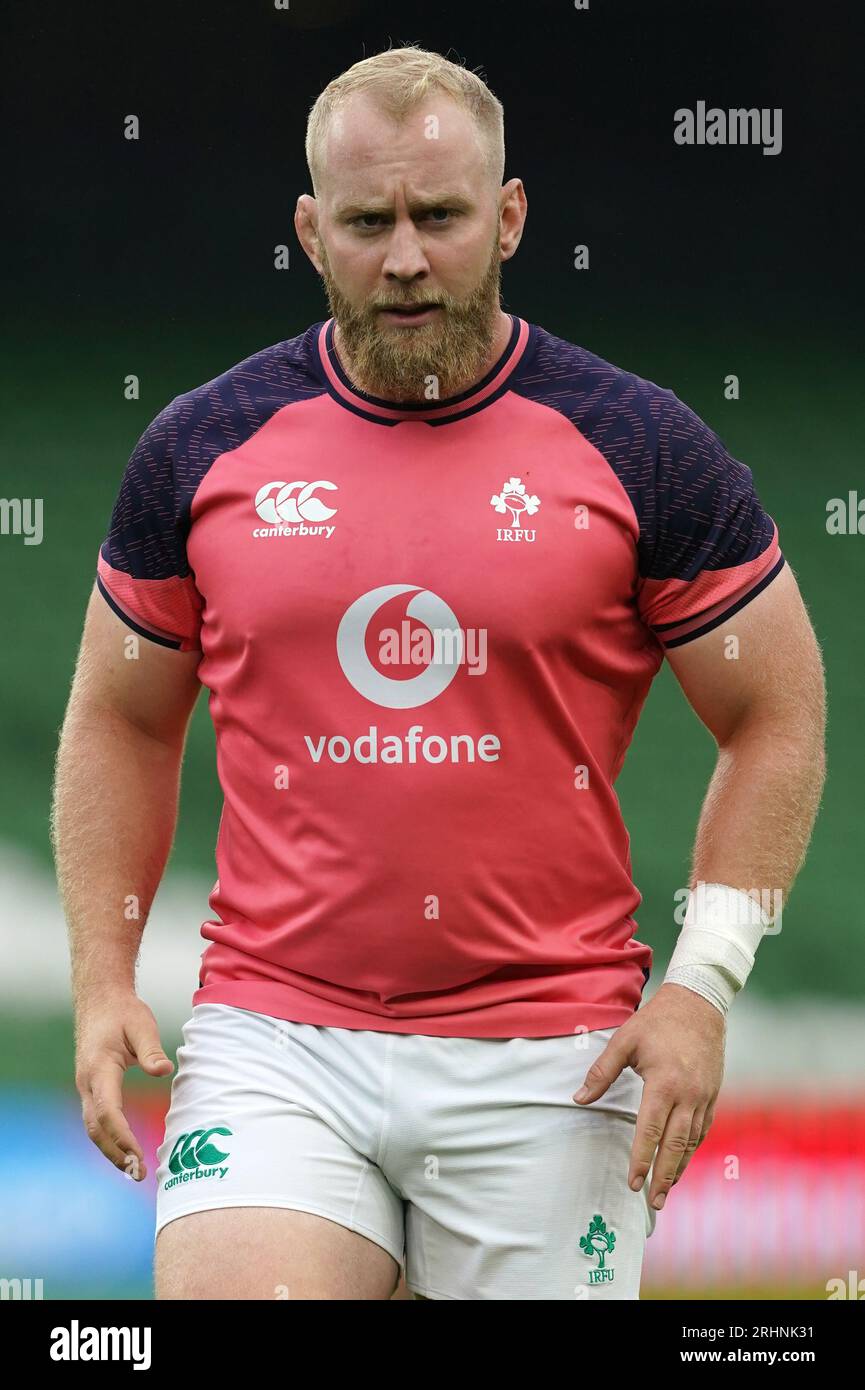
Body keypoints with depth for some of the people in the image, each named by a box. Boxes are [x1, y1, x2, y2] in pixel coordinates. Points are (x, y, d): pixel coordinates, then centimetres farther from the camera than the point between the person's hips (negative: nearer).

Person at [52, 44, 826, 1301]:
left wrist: (702, 984, -4)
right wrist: (103, 979, 7)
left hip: (548, 1053, -1)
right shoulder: (202, 450, 5)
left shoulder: (641, 449, -1)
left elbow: (777, 722, 5)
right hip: (271, 1043, 1)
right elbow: (120, 722, 17)